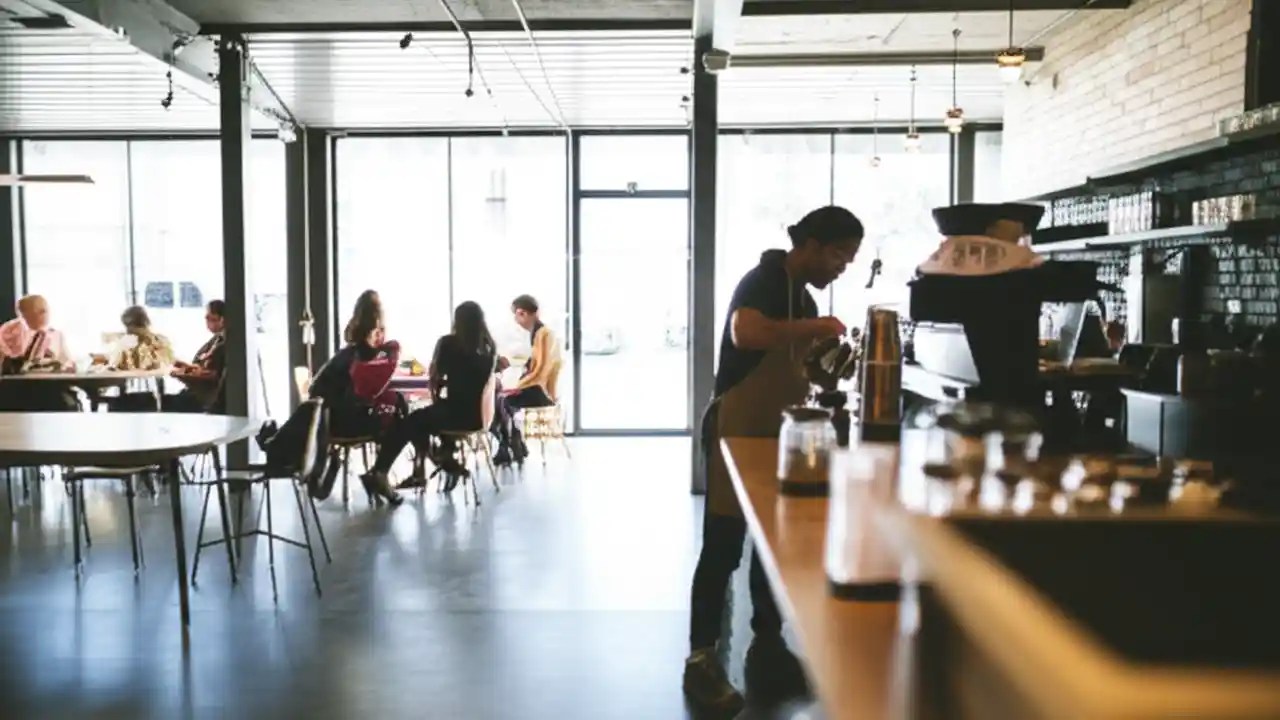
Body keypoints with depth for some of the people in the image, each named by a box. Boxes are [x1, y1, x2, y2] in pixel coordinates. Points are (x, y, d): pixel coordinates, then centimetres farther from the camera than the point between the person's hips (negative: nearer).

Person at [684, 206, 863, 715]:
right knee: (723, 544, -5)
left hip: (775, 432, 9)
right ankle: (701, 659, 3)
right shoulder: (763, 282, -15)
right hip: (736, 430, -9)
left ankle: (767, 645, 26)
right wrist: (814, 326, -26)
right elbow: (745, 334, -37)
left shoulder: (802, 296, 13)